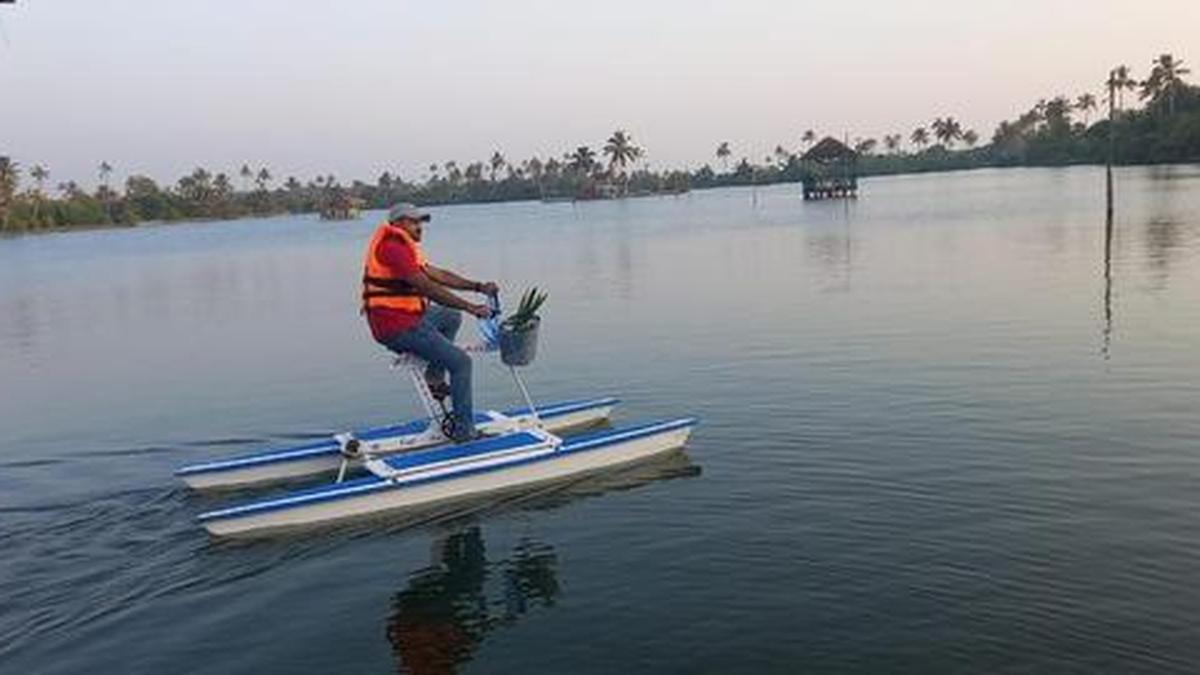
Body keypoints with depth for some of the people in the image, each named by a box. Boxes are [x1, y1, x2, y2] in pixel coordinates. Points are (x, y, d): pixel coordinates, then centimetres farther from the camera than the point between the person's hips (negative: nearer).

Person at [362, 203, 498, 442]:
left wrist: (478, 287, 8)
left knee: (451, 317, 24)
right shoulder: (393, 248, -17)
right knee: (461, 363, -7)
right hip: (397, 328, -10)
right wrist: (471, 307, -22)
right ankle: (463, 430, -1)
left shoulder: (401, 247, 17)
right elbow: (428, 288, -23)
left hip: (404, 319, 10)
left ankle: (434, 378, 16)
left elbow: (438, 274, 16)